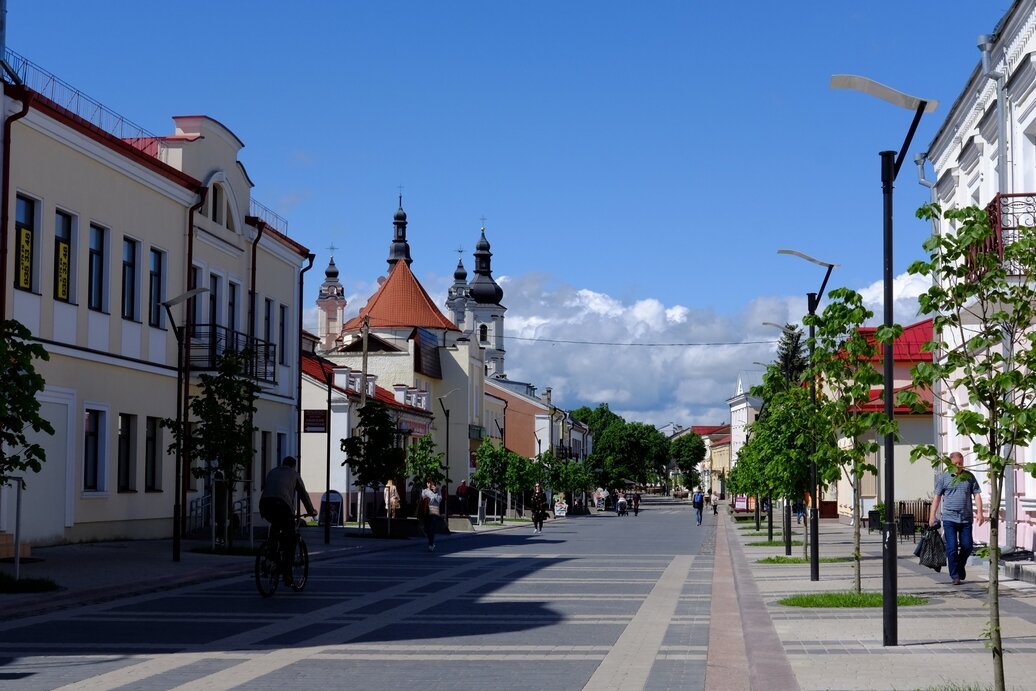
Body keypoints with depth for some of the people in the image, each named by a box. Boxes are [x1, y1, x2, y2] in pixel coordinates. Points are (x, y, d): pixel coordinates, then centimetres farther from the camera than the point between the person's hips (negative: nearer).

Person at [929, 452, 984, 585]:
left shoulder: (969, 477, 9)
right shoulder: (943, 477, 4)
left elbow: (977, 494, 8)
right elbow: (937, 497, 4)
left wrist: (979, 512, -5)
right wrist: (932, 516, 0)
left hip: (966, 519, 2)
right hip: (949, 518, -2)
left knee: (967, 546, 3)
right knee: (952, 548, -6)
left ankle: (960, 566, 31)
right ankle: (955, 575, 1)